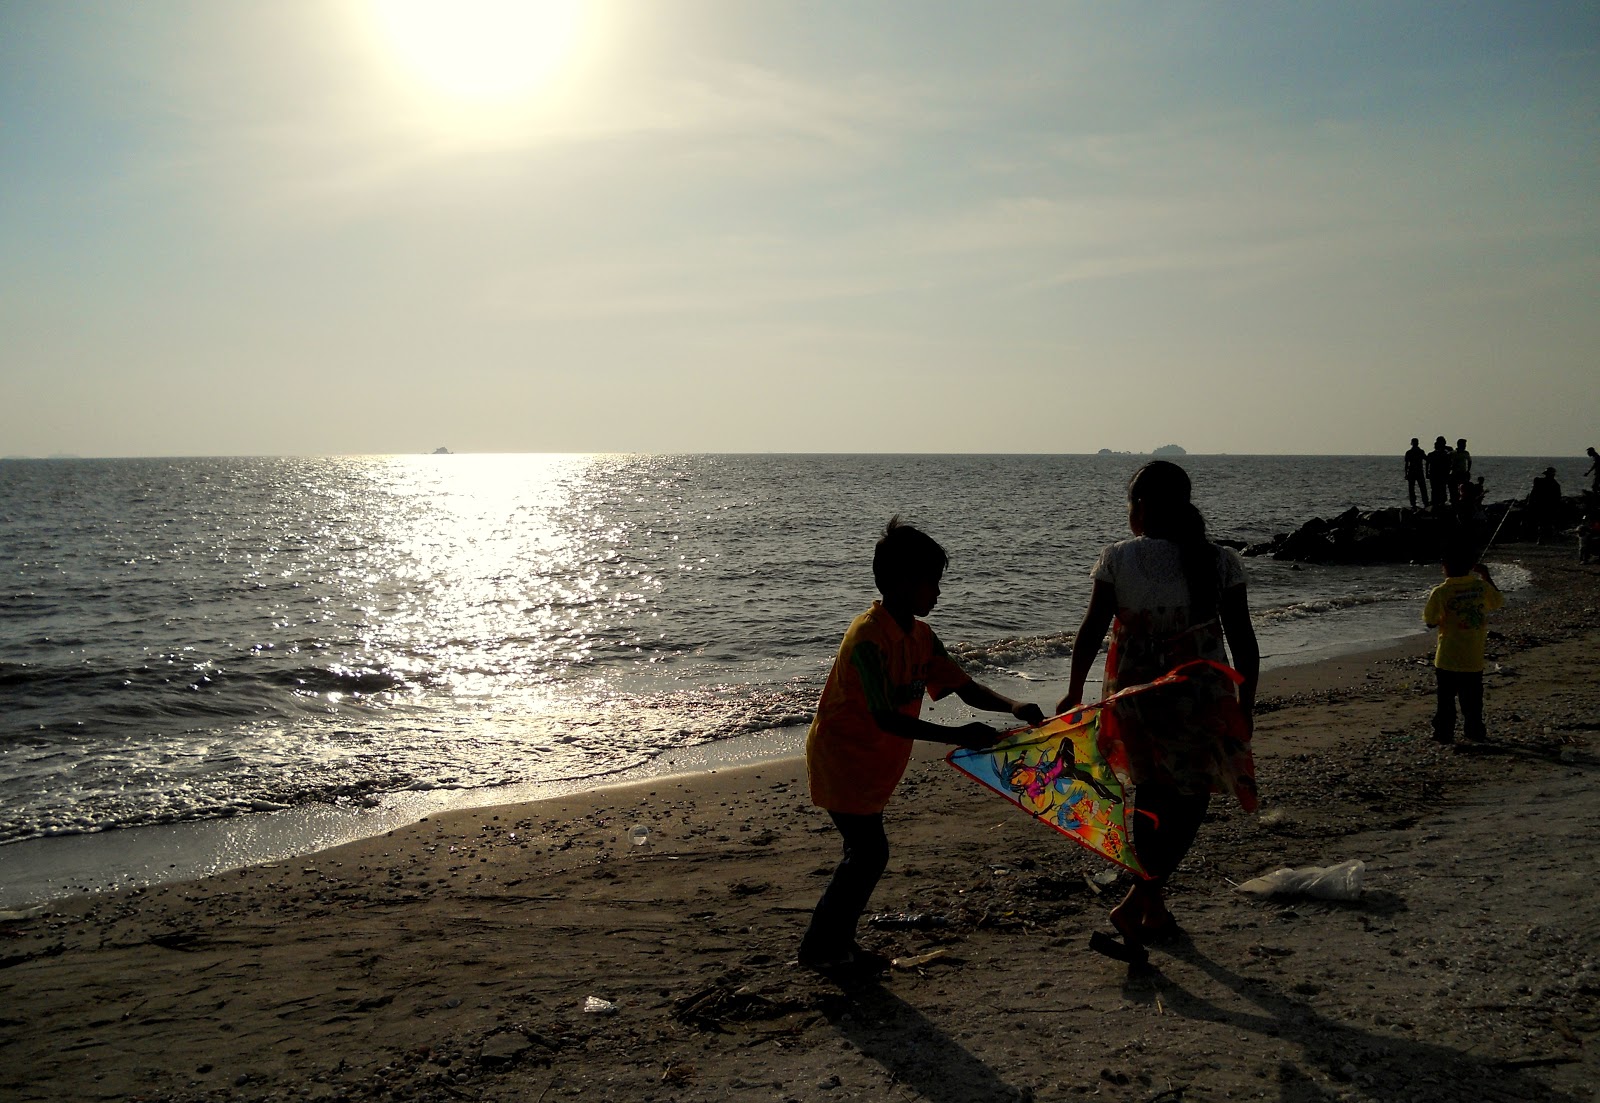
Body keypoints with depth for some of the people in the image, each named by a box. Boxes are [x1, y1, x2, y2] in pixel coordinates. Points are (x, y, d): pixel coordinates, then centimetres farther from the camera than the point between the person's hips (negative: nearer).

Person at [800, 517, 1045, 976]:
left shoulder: (921, 636, 3)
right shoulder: (869, 636, -26)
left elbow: (966, 688, 2)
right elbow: (885, 718, -32)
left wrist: (1012, 706, -17)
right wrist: (957, 736, -39)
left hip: (869, 765, 9)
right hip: (841, 758, -9)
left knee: (865, 852, 13)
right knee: (869, 852, -6)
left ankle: (835, 942, 26)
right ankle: (821, 947, 8)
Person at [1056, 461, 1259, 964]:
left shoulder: (1117, 558, -6)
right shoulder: (1221, 562, -6)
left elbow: (1091, 632, -3)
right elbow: (1243, 643, -4)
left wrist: (1074, 693, 10)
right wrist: (1245, 707, 7)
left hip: (1132, 696, 2)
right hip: (1199, 700, -2)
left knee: (1152, 795, 19)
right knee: (1190, 801, 9)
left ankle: (1154, 909, 30)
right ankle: (1136, 903, -5)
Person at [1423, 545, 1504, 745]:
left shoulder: (1440, 593, -15)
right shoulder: (1482, 586, -5)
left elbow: (1431, 622, -10)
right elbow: (1498, 601, 16)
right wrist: (1486, 576, 24)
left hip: (1448, 659, -3)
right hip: (1474, 657, 3)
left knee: (1445, 698, 7)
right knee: (1472, 698, 16)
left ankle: (1444, 732, 10)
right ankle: (1475, 731, 24)